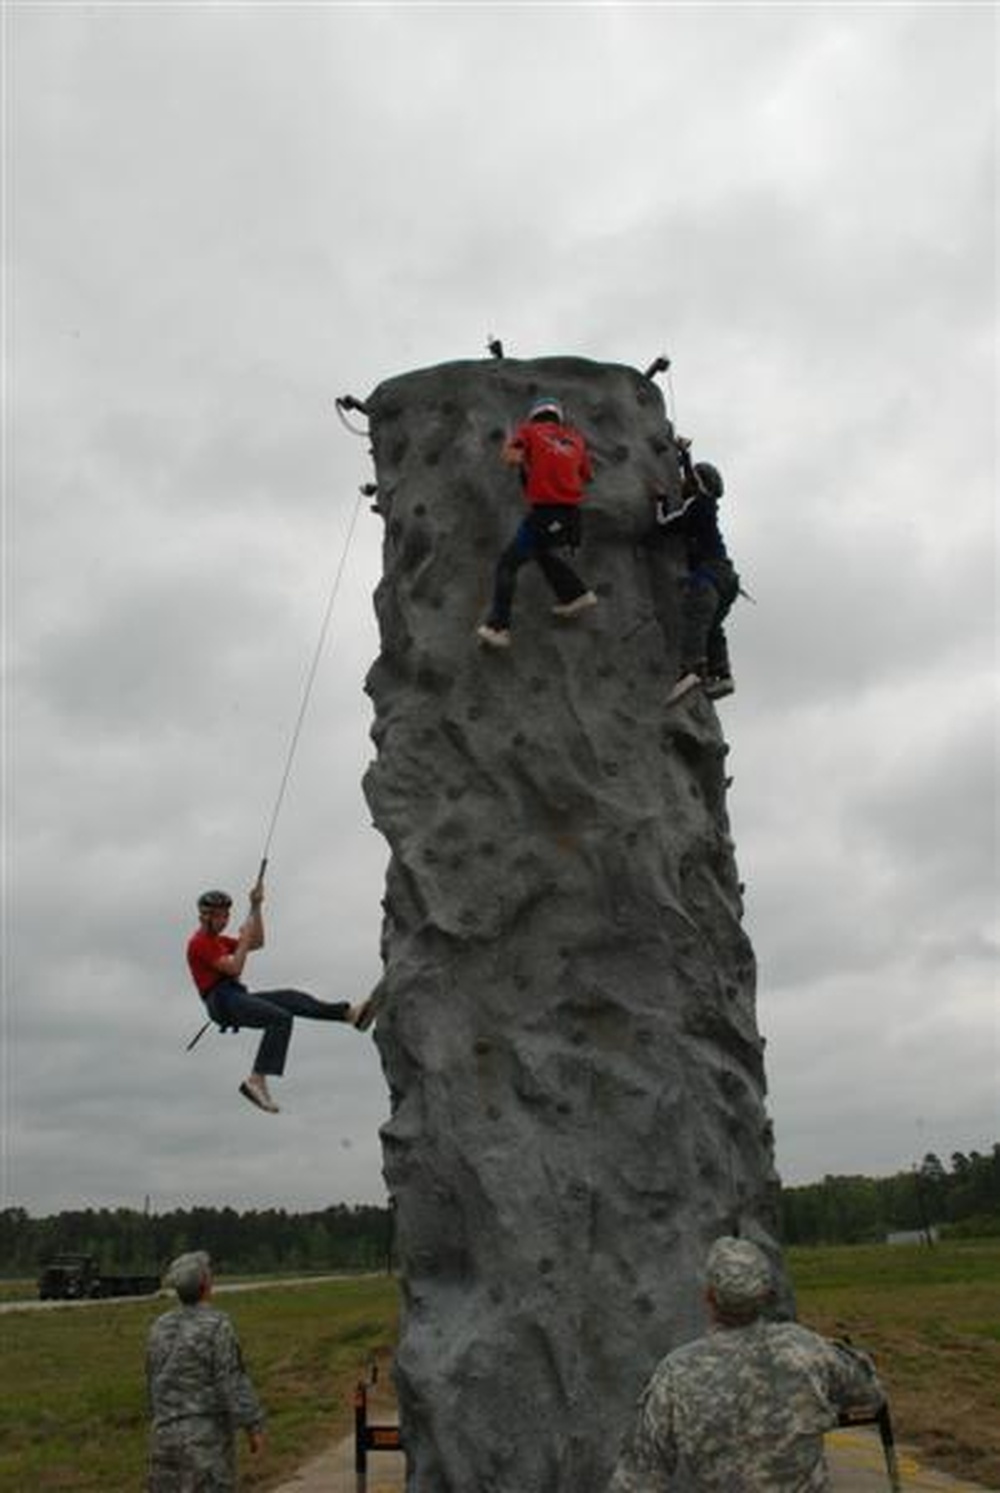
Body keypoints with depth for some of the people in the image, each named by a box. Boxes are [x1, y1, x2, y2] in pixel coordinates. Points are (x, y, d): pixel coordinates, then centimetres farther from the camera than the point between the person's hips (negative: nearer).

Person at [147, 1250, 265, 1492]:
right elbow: (233, 1384, -18)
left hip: (168, 1432, 6)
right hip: (207, 1434, -6)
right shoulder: (217, 1325, -17)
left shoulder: (161, 1327, 3)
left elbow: (155, 1382, 12)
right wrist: (255, 1428, -10)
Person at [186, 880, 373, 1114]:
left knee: (292, 999, -5)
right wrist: (245, 937, -5)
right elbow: (234, 968, -17)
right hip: (224, 1001, -9)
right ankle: (257, 1081, -31)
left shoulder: (217, 940, 25)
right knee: (281, 1018, -26)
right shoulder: (199, 943, -7)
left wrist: (255, 906, 15)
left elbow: (258, 943, 21)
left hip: (237, 998, 9)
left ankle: (352, 1013, -16)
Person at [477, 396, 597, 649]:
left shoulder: (529, 430, 7)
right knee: (539, 551, 33)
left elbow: (511, 458, -9)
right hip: (571, 514, 6)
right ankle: (576, 594, 27)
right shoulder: (575, 438, 18)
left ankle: (498, 627, -12)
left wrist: (510, 442, 13)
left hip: (544, 512, -6)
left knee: (508, 564, 0)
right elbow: (587, 476, 20)